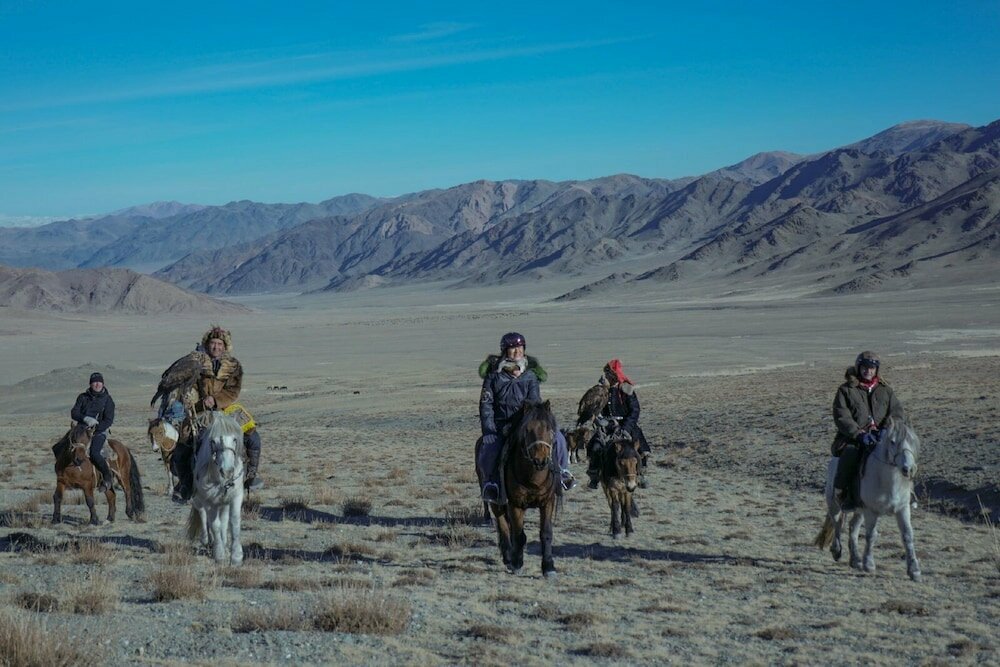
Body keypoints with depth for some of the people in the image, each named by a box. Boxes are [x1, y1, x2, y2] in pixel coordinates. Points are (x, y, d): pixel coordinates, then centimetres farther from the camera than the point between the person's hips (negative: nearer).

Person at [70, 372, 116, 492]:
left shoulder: (107, 400, 0)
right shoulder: (83, 397, 8)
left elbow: (108, 420, -6)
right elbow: (74, 413, -1)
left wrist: (95, 428, -20)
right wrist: (86, 418, -21)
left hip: (99, 431, -4)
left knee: (94, 453, -30)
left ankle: (108, 477, -9)